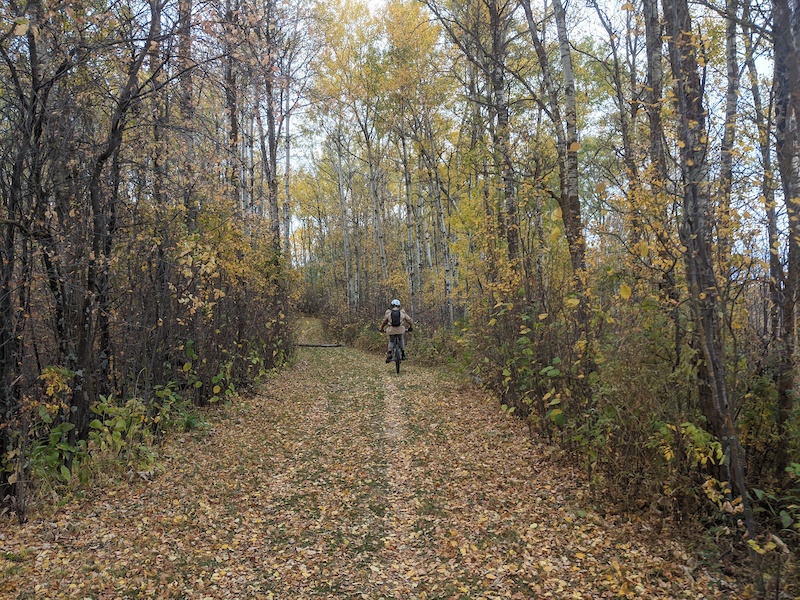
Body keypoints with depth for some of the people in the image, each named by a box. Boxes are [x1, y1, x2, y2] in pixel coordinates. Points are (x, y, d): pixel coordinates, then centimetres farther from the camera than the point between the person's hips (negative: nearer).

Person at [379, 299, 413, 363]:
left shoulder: (388, 312, 7)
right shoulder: (402, 312, 8)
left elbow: (383, 322, 15)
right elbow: (410, 321, 14)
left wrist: (382, 329, 33)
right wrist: (410, 328, 32)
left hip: (391, 330, 0)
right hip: (400, 330, 1)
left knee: (391, 341, 24)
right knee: (401, 340, 29)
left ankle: (389, 353, 3)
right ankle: (403, 354, 23)